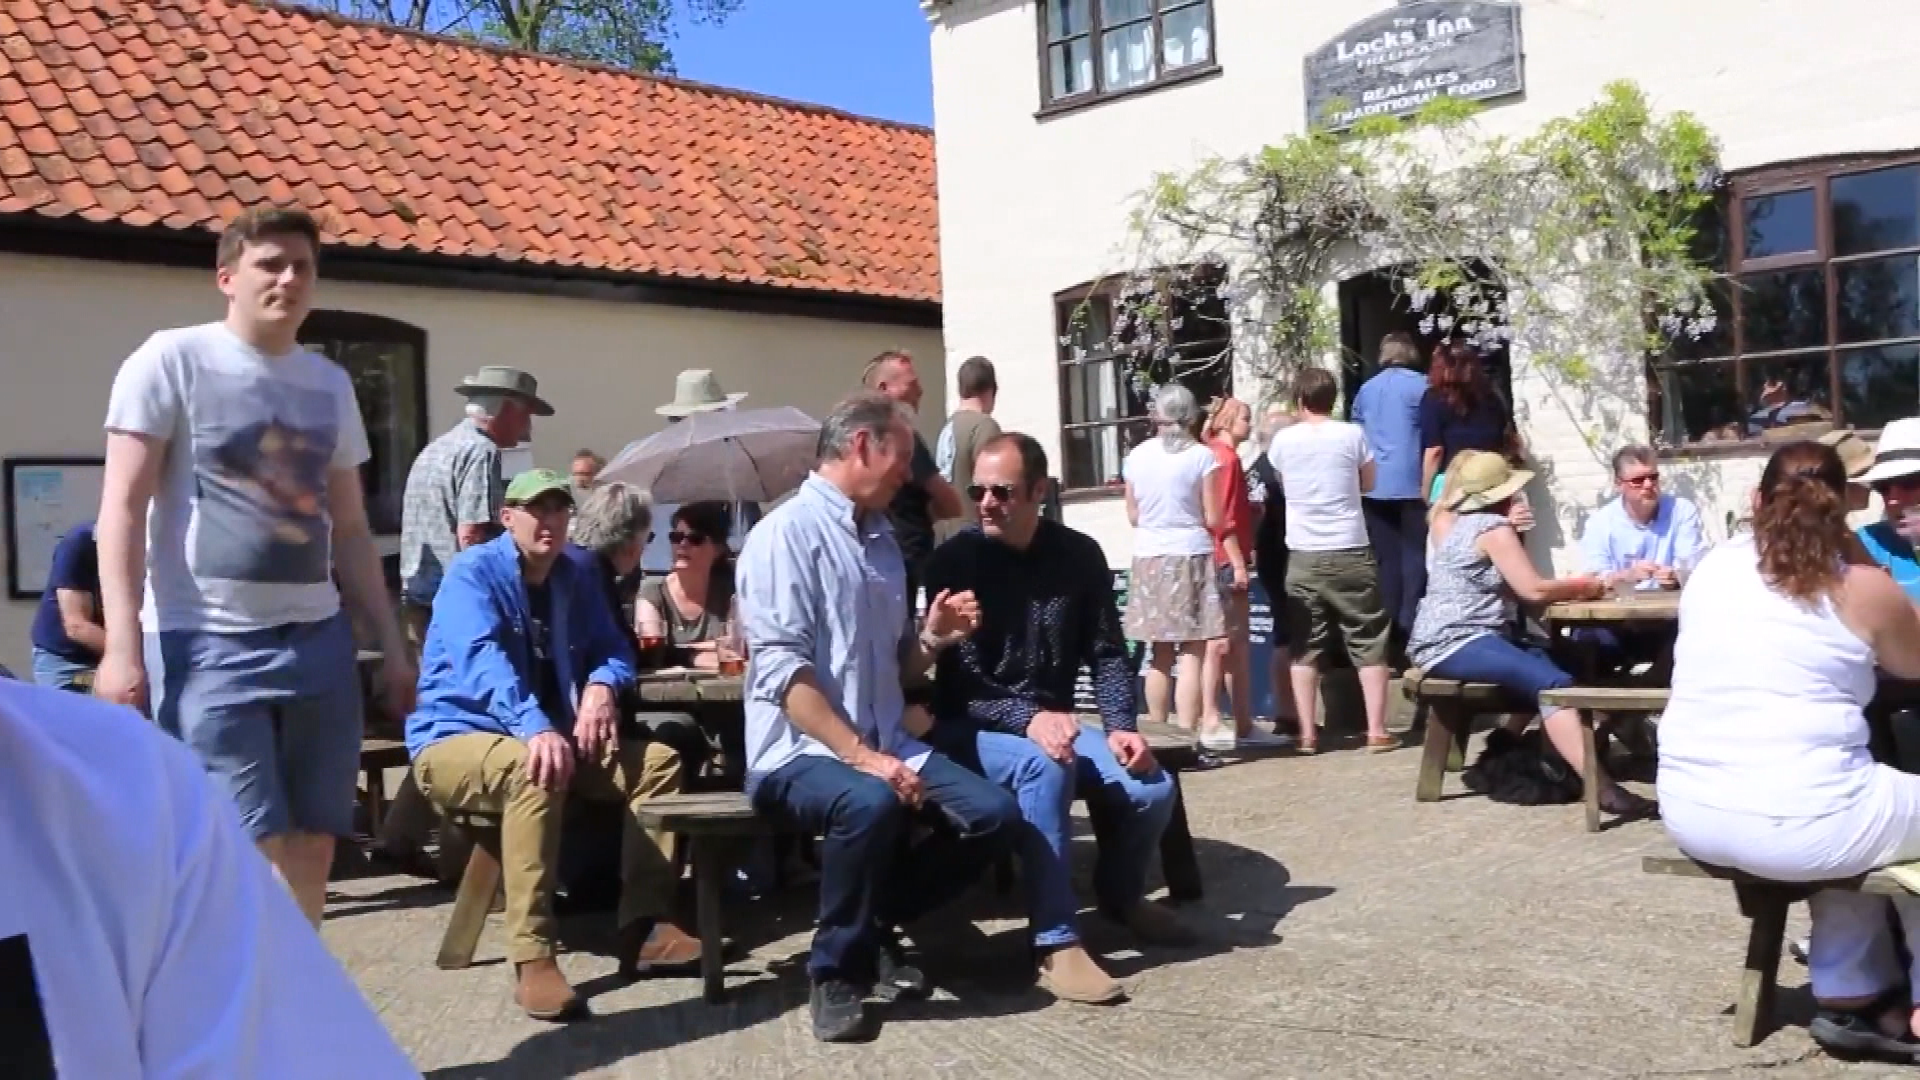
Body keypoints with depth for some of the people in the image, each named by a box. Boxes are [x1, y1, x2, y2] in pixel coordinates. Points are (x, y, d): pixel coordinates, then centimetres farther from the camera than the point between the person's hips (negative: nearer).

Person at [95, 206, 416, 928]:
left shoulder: (330, 382, 14)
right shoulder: (172, 360, -1)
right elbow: (122, 511, -5)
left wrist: (392, 644, 15)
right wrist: (122, 646, -14)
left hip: (316, 638, 5)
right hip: (207, 641, -5)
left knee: (312, 847, 5)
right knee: (250, 856, -7)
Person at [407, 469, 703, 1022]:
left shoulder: (575, 578, 9)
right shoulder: (473, 572, -13)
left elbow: (612, 649, 9)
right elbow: (482, 660, -29)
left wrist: (602, 684, -17)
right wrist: (534, 728, -46)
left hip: (545, 738, 7)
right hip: (456, 737, -7)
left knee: (658, 762, -9)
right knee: (535, 770, -39)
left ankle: (641, 924, -14)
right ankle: (532, 956, -41)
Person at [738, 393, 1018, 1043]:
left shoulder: (881, 537, 15)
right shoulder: (788, 532, -11)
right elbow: (782, 671, -20)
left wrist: (933, 637, 2)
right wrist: (861, 756, -24)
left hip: (885, 744, 8)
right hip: (802, 752, -8)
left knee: (994, 814, -10)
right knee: (870, 803, -37)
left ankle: (876, 924, 10)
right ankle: (835, 972, -12)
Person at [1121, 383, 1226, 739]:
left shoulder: (1136, 456, 2)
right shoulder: (1202, 456, -7)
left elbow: (1133, 516, 8)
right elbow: (1213, 519, -6)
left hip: (1149, 559, 4)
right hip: (1191, 556, -4)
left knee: (1159, 655, 14)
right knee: (1191, 654, -1)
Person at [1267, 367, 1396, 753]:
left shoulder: (1283, 439, 1)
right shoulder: (1352, 434, -3)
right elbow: (1368, 484, 10)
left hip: (1303, 555, 1)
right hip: (1350, 552, -1)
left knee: (1304, 646, 7)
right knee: (1369, 643, 8)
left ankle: (1308, 734, 6)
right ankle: (1377, 731, 8)